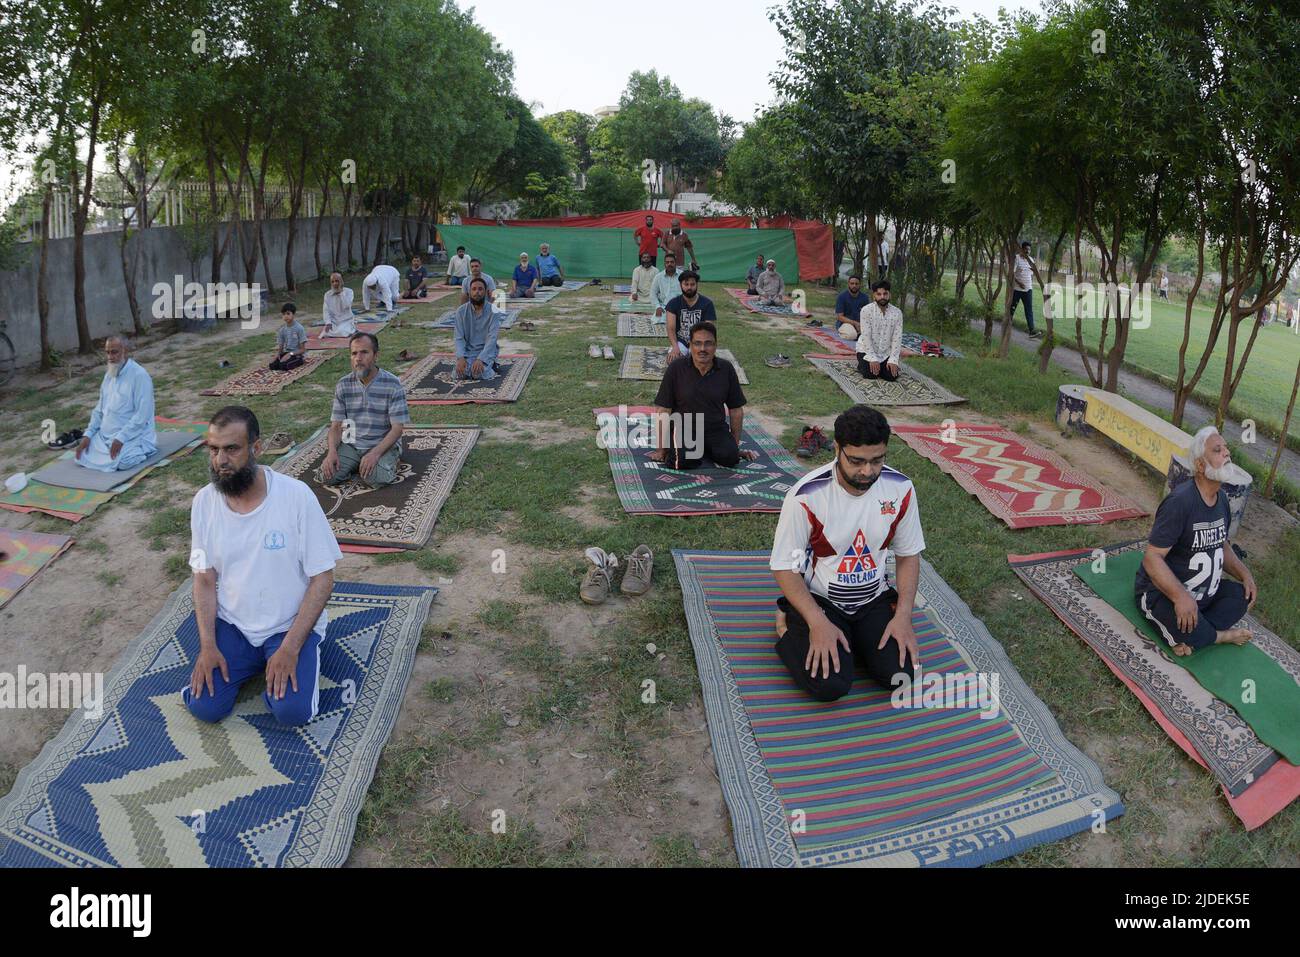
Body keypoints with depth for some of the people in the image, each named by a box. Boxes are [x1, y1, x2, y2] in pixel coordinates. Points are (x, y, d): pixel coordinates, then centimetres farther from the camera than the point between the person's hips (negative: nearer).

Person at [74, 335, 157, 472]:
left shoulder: (139, 375, -15)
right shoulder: (109, 374, 11)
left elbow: (142, 415, -21)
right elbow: (99, 409, 16)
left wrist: (120, 438, -25)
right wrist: (88, 434, 3)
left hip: (132, 435, -7)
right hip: (105, 434, 7)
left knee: (119, 461, -31)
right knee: (81, 456, -9)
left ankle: (139, 449, 0)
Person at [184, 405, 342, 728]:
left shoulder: (297, 496, -20)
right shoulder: (203, 501, -7)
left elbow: (323, 578, -16)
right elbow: (204, 579, 1)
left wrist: (290, 647, -21)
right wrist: (208, 645, -11)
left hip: (290, 624, -3)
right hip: (232, 623, 3)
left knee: (292, 711, -21)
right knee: (203, 706, -12)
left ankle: (293, 656, 11)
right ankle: (253, 660, 17)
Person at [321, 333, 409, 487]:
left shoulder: (392, 384, -12)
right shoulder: (343, 385, 1)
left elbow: (397, 428, -14)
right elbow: (336, 425, 3)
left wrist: (375, 453, -28)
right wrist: (332, 451, -17)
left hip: (383, 445, -4)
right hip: (351, 445, 4)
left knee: (376, 478, -31)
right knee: (327, 476, -18)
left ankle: (387, 463, 3)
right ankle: (359, 464, 10)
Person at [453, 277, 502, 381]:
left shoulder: (493, 310, -10)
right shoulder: (461, 311, -2)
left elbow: (492, 338, -17)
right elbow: (459, 338, -6)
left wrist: (480, 359, -31)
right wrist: (460, 358, -24)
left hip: (486, 350, -2)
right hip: (467, 351, 2)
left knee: (479, 374, -30)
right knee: (460, 374, -24)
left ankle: (490, 365, 5)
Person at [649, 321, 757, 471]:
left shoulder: (726, 369, -2)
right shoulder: (676, 368, -9)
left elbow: (736, 409, 7)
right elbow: (662, 410, -8)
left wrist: (736, 447, 10)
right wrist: (661, 450, -8)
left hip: (716, 429, 2)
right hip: (684, 429, -2)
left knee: (729, 457, -26)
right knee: (683, 461, -31)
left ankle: (707, 450, 9)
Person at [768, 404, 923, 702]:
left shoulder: (901, 489, -10)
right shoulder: (807, 496, -23)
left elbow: (909, 554, 3)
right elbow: (784, 567, -15)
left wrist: (903, 615, -9)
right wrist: (818, 622, -24)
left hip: (875, 598, 4)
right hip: (817, 599, -4)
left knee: (899, 674, -14)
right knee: (829, 685, -21)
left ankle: (853, 635, 15)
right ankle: (790, 629, 8)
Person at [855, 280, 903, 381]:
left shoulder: (897, 312, -8)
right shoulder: (866, 310, -15)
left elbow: (897, 338, -8)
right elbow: (866, 336, -17)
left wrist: (893, 360, -17)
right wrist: (873, 359, -23)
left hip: (886, 352, 3)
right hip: (867, 350, -3)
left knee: (892, 376, -13)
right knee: (870, 375, -21)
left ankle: (881, 366, 20)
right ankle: (862, 365, 14)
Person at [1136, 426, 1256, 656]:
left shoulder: (1222, 497, 4)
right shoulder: (1180, 501, -25)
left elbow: (1221, 544, 20)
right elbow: (1152, 558, -28)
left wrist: (1244, 574, 3)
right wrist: (1181, 597, -39)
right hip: (1161, 592, -9)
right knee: (1191, 630, -32)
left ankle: (1186, 636, -10)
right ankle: (1221, 635, 2)